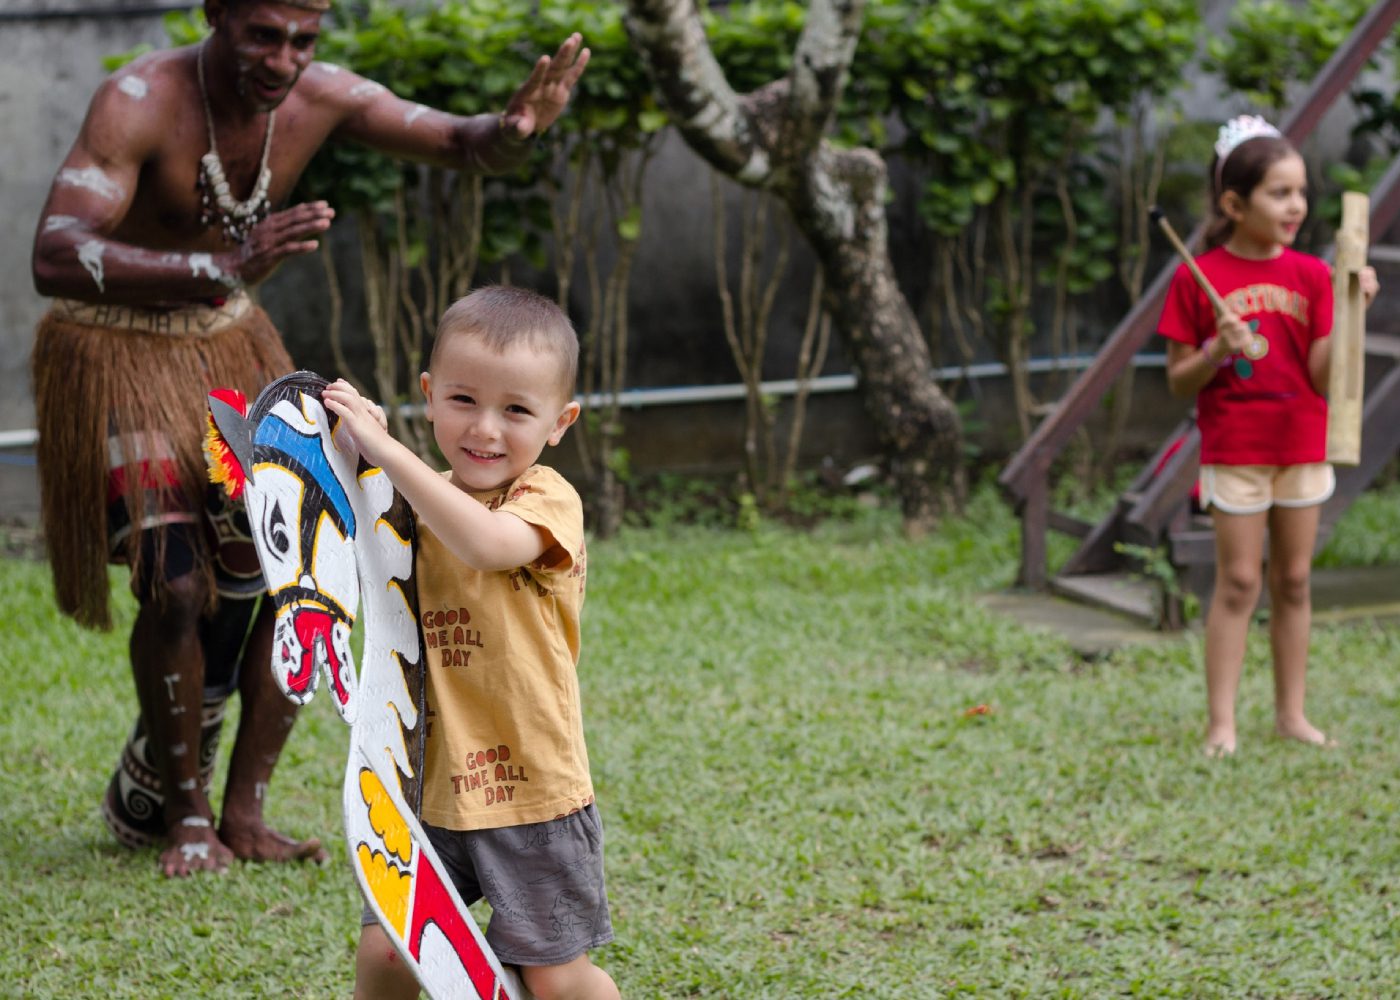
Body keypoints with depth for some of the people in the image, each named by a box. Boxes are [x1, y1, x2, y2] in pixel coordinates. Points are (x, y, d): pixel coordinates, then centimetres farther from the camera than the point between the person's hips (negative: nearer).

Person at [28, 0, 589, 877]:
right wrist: (225, 268, -52)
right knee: (176, 583, -17)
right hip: (115, 352, -6)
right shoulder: (138, 103, -28)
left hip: (229, 344, 6)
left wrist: (513, 130, -30)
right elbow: (55, 260, -39)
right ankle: (185, 821, 4)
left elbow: (462, 144, -4)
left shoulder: (320, 96, -11)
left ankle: (243, 815, 7)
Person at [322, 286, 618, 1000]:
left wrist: (385, 447, -32)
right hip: (426, 780, 5)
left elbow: (485, 543, -34)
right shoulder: (423, 500, 8)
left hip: (528, 783, -5)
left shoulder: (548, 499, -13)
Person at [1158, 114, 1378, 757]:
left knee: (1293, 581, 9)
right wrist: (1217, 353, -22)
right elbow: (1178, 381, -4)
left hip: (1302, 447, 3)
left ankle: (1291, 714, 17)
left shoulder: (1311, 276, 1)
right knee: (1238, 583, -2)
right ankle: (1221, 723, 2)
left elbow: (1322, 375, -4)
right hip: (1233, 450, -3)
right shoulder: (1197, 280, -7)